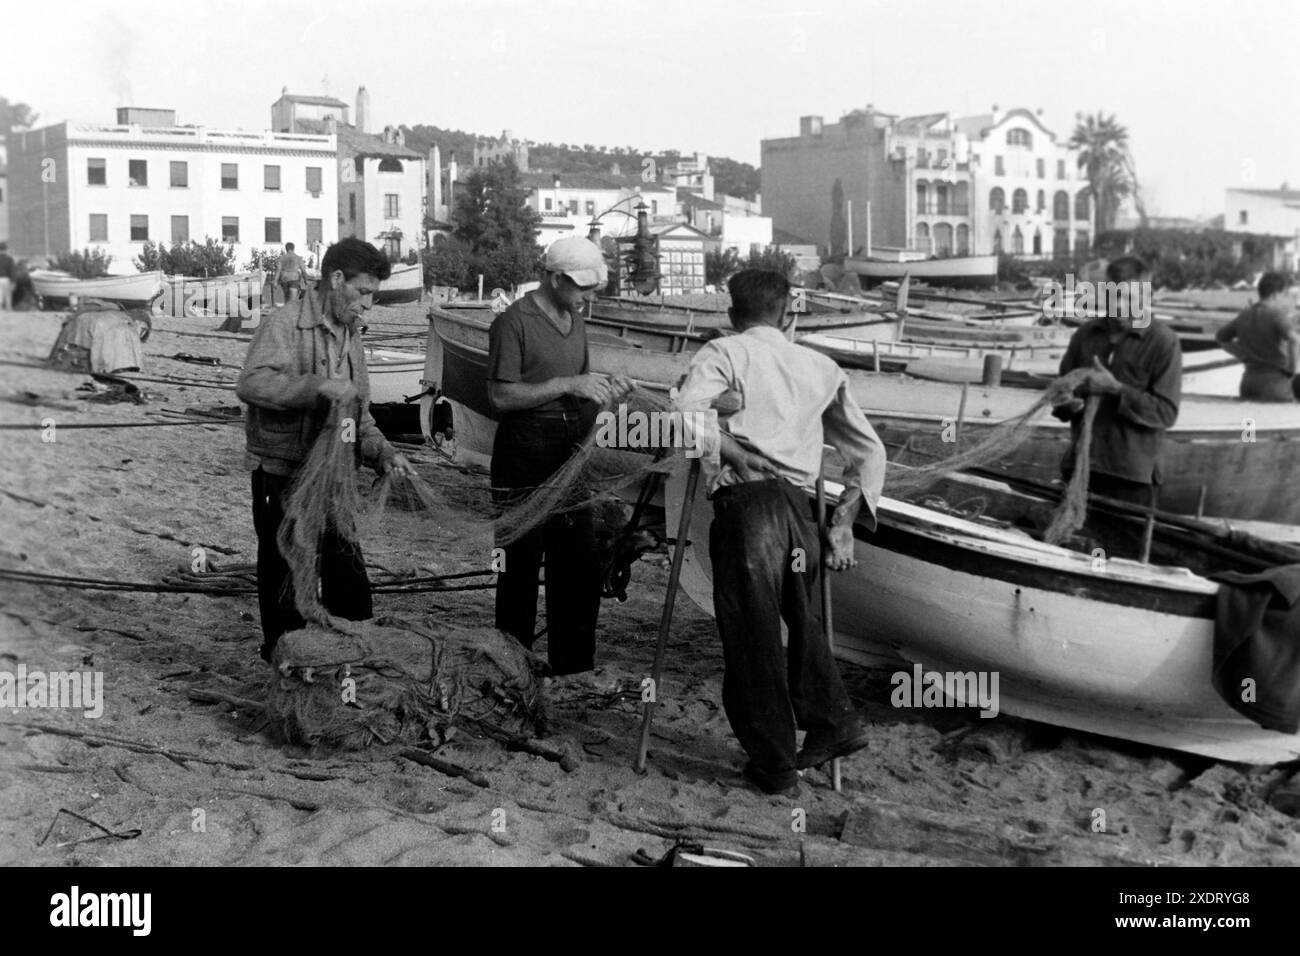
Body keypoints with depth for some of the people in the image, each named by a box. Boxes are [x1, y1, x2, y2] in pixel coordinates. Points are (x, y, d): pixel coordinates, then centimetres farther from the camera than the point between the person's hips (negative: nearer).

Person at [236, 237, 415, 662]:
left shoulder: (350, 338, 15)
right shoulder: (282, 326, -10)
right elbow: (251, 383, -27)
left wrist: (383, 452, 2)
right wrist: (319, 386, -34)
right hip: (282, 479, -7)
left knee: (352, 590, 8)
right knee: (286, 591, 4)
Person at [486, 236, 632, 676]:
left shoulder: (575, 319, 15)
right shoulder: (514, 322, -10)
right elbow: (500, 396, -15)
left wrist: (603, 389, 4)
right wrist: (568, 384, -19)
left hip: (571, 451, 8)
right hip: (526, 454, -7)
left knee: (581, 565, 8)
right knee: (523, 563, -1)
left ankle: (574, 669, 18)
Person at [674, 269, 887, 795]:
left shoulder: (723, 353, 7)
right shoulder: (822, 368, 20)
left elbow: (683, 415, -14)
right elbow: (870, 451, 21)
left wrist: (730, 449, 0)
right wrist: (843, 525, 20)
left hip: (745, 504, -4)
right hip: (801, 507, 5)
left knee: (752, 636, 4)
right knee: (801, 619, 25)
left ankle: (774, 765, 12)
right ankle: (834, 723, 23)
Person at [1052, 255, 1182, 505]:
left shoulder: (1163, 342, -5)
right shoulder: (1086, 333, 9)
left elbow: (1166, 412, -10)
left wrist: (1116, 390, -18)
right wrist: (1065, 404, -6)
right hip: (1080, 465, 4)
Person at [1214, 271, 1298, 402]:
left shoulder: (1244, 316, 11)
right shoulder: (1277, 315, -10)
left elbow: (1220, 337, 25)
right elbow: (1294, 339, -27)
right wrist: (1293, 369, -13)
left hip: (1249, 380, 7)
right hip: (1275, 380, -7)